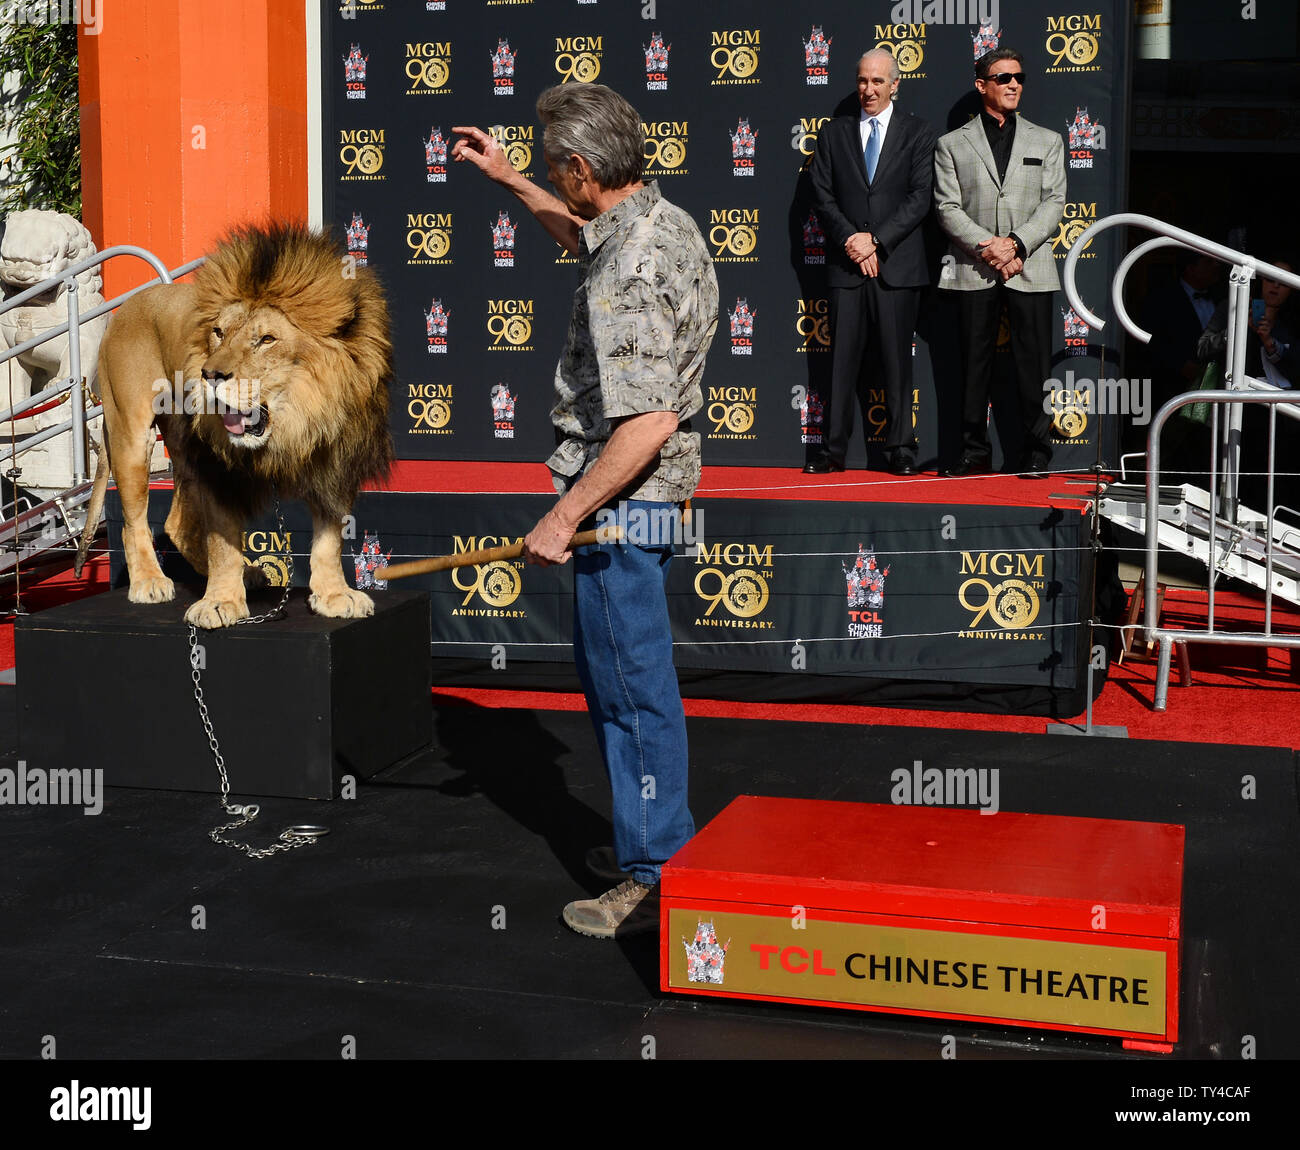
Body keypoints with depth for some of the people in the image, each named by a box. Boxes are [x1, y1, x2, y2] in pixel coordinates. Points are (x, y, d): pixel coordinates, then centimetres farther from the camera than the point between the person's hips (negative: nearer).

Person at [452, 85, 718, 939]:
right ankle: (658, 841, 34)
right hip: (649, 490, 11)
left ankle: (657, 880, 9)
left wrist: (563, 518, -23)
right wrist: (506, 180, 30)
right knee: (618, 670, 21)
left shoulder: (628, 277, -25)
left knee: (631, 685, -2)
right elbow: (584, 236, 32)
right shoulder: (665, 222, 7)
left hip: (623, 497, -11)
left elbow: (648, 424, -30)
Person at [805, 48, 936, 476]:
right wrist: (851, 240, -8)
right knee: (842, 360, 0)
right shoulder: (833, 134, 13)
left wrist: (875, 239, -11)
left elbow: (920, 199, -2)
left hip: (897, 264, -1)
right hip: (847, 265, 2)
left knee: (896, 359, 1)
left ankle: (900, 448, 7)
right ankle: (834, 449, 4)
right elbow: (823, 197, 6)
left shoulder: (917, 133, 7)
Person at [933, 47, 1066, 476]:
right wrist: (986, 245, -14)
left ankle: (1036, 451, 8)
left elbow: (1053, 203, 4)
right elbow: (948, 208, 1)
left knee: (1033, 363, 0)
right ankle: (975, 452, 10)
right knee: (975, 363, 3)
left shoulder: (1047, 142, 13)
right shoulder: (952, 144, 9)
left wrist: (1016, 244, -12)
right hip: (974, 271, 0)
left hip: (1030, 269, 1)